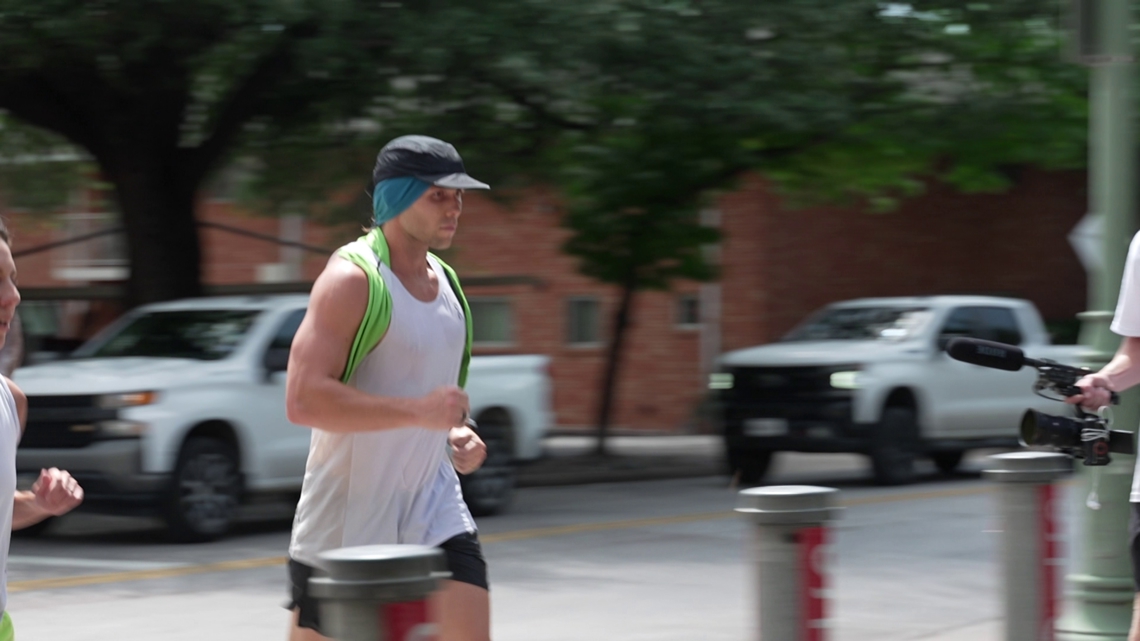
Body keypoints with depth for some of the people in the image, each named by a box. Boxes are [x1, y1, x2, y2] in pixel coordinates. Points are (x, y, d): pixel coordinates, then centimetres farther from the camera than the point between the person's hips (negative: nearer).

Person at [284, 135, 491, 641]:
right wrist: (419, 411, -29)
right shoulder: (352, 279, -16)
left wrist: (456, 433, 6)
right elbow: (303, 401, -26)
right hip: (346, 518, -7)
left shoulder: (445, 281, 11)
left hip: (433, 506, 7)